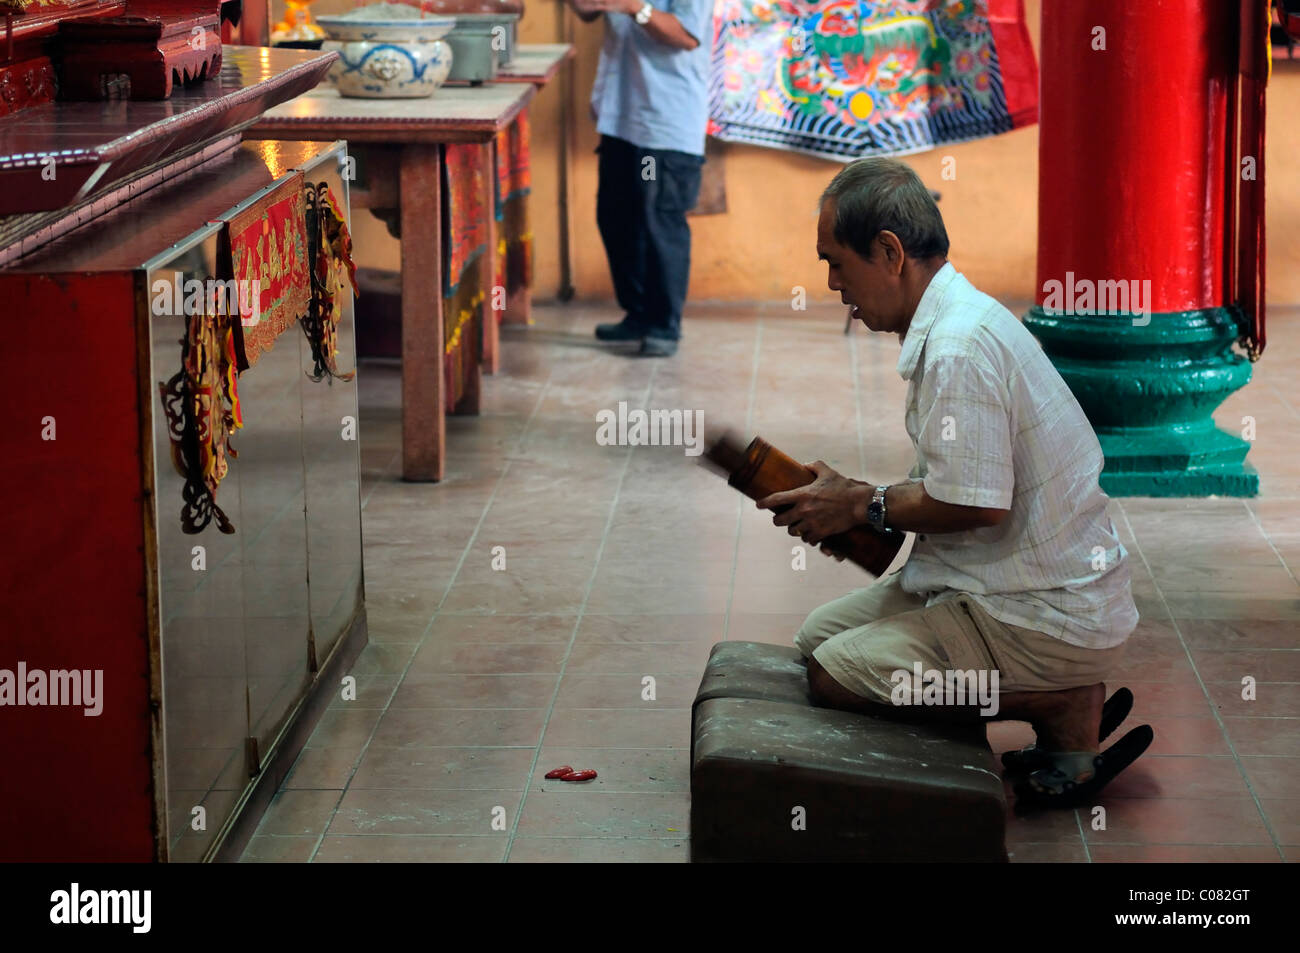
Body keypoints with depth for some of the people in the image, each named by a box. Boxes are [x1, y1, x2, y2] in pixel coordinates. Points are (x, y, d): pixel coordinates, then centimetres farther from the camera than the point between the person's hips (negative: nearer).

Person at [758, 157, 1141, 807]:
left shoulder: (959, 347, -23)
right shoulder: (960, 318, 11)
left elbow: (977, 504, -24)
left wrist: (864, 505, -9)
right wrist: (850, 502, 6)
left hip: (1049, 618, -11)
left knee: (833, 675, -15)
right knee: (818, 635, 14)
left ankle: (1063, 707, -5)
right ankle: (1066, 693, 8)